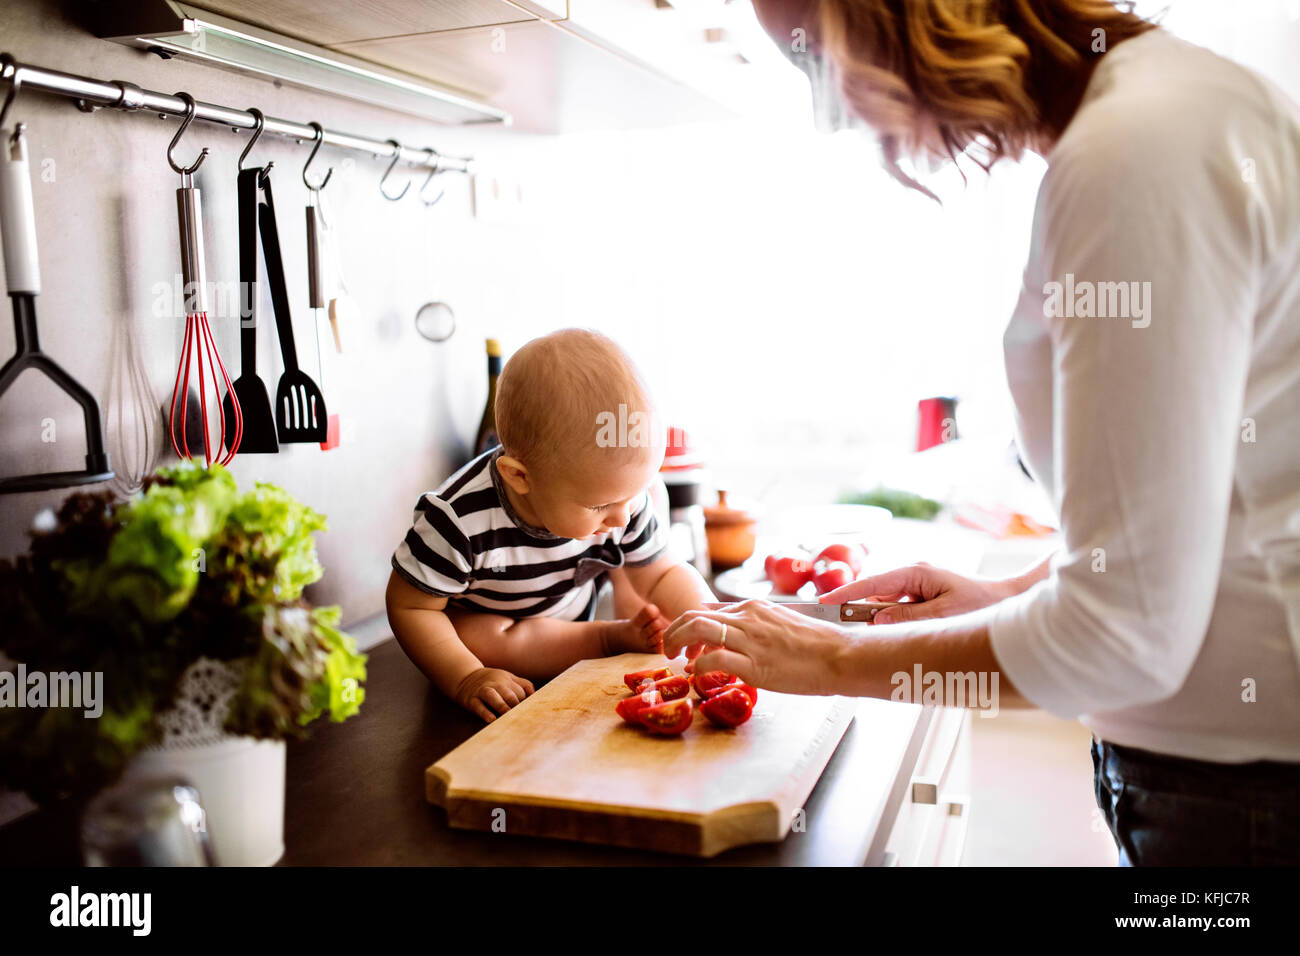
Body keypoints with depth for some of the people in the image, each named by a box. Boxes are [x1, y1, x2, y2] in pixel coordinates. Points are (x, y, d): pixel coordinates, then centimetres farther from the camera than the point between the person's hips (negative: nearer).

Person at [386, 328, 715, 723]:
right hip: (477, 618, -3)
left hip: (575, 612, 3)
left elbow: (663, 575, -13)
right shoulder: (461, 520, -40)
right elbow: (410, 606, -28)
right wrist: (465, 679, -39)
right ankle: (619, 638, -20)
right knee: (478, 638, -33)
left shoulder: (621, 491, -25)